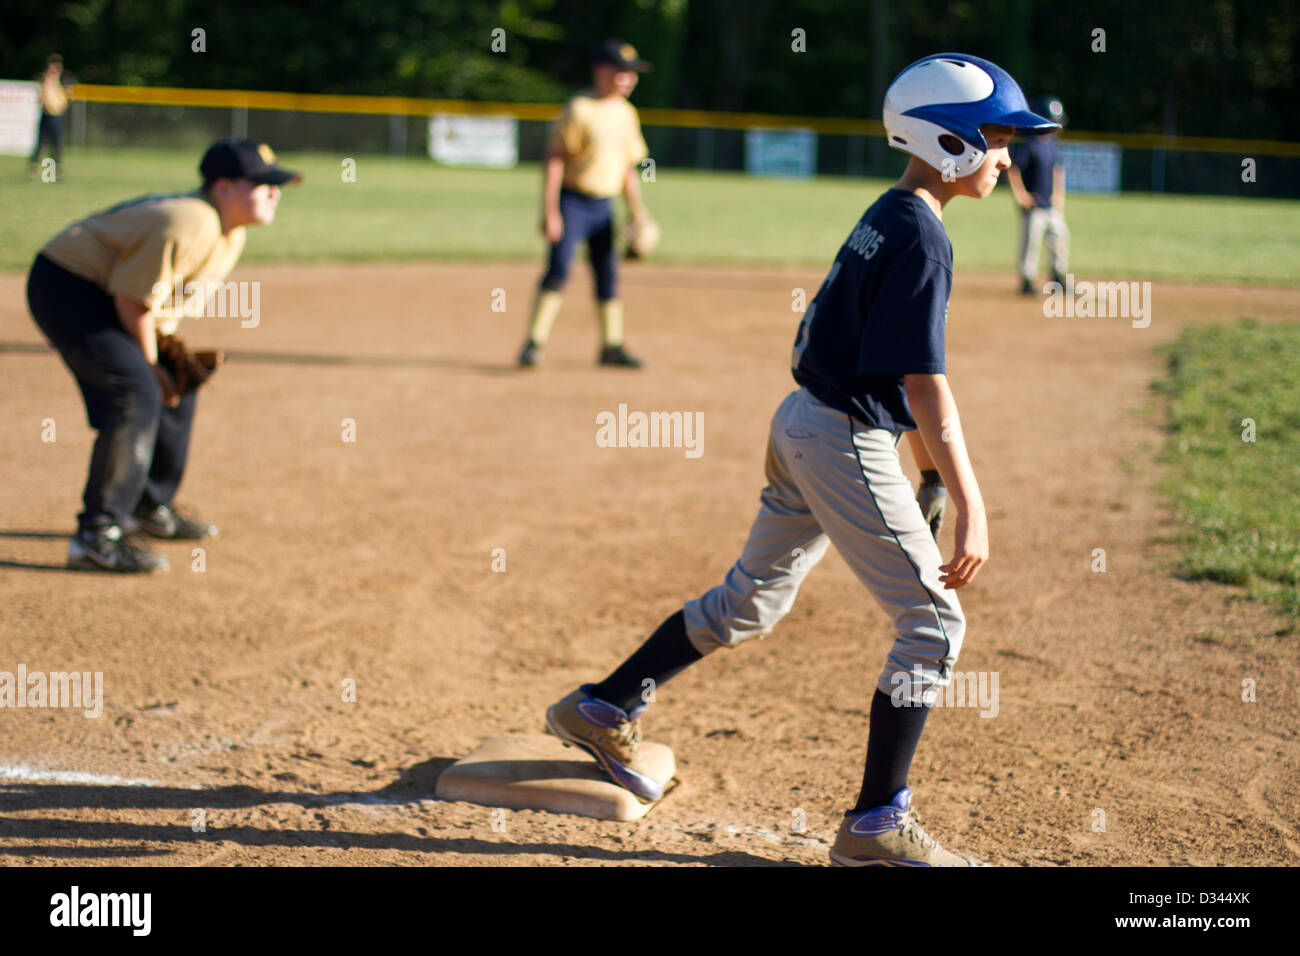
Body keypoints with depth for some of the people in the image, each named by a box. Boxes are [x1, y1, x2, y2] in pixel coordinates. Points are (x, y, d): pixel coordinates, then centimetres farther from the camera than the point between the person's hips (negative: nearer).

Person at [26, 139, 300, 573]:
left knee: (177, 384, 17)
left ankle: (148, 506, 32)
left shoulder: (232, 233, 3)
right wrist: (150, 364, -12)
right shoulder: (189, 224, -29)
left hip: (99, 292, 11)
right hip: (65, 286, -11)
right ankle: (95, 535, -18)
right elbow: (133, 301, -25)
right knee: (136, 394, -20)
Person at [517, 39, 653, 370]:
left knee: (608, 273, 9)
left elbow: (628, 166, 19)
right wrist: (549, 211, -19)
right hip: (572, 201, -7)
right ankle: (534, 343, -11)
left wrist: (637, 211, 14)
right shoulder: (579, 109, -12)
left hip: (603, 206, 7)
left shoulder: (626, 113, 11)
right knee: (559, 268, -14)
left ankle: (612, 346, 19)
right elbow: (554, 158, -14)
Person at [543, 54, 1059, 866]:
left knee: (751, 601, 21)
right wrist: (971, 508, -22)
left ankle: (603, 710, 30)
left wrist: (927, 460, 24)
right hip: (845, 441, -9)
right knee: (934, 622, -2)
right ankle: (877, 826, 2)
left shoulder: (883, 219, 12)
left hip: (801, 424, 10)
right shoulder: (921, 238, -17)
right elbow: (927, 385, -22)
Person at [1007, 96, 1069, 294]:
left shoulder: (1053, 144, 11)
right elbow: (1013, 168, -15)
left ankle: (1058, 278, 21)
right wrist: (1020, 194, -15)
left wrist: (1059, 194, 17)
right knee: (1031, 242, -5)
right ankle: (1027, 282, 3)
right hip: (1033, 206, -7)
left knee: (1060, 239, 9)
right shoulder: (1029, 145, -13)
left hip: (1052, 206, 7)